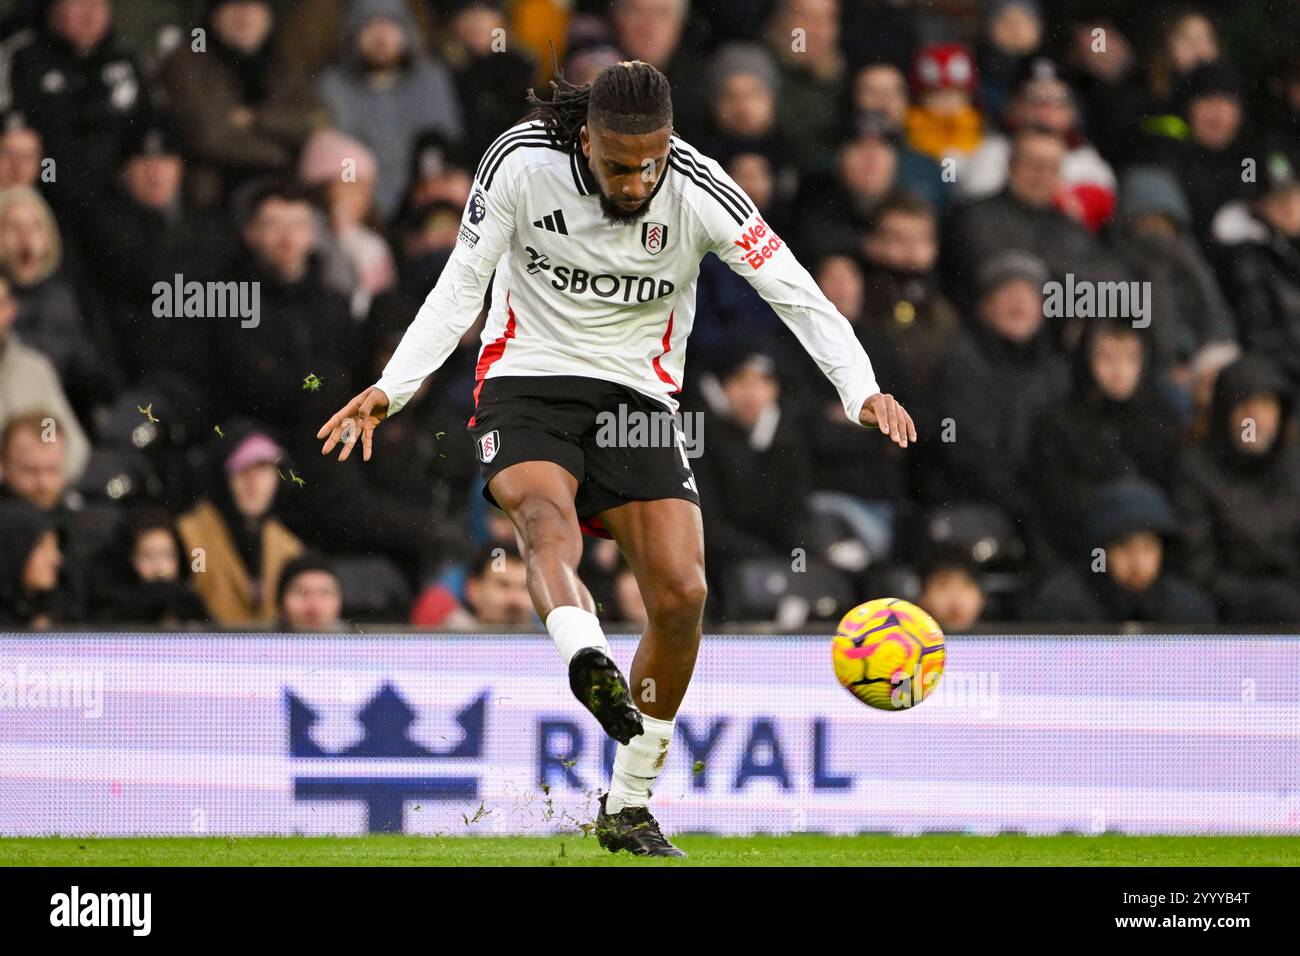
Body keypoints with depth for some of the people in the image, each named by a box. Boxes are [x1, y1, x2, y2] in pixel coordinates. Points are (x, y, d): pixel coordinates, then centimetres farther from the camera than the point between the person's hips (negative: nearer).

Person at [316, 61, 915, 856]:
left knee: (682, 594, -12)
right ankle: (588, 663, -65)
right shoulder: (521, 164, -12)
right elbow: (461, 286, -1)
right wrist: (392, 389, -10)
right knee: (549, 520, -34)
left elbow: (800, 298, -11)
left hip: (637, 396, 2)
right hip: (527, 385, -1)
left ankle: (628, 807, 3)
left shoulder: (700, 192, -12)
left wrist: (863, 391, -26)